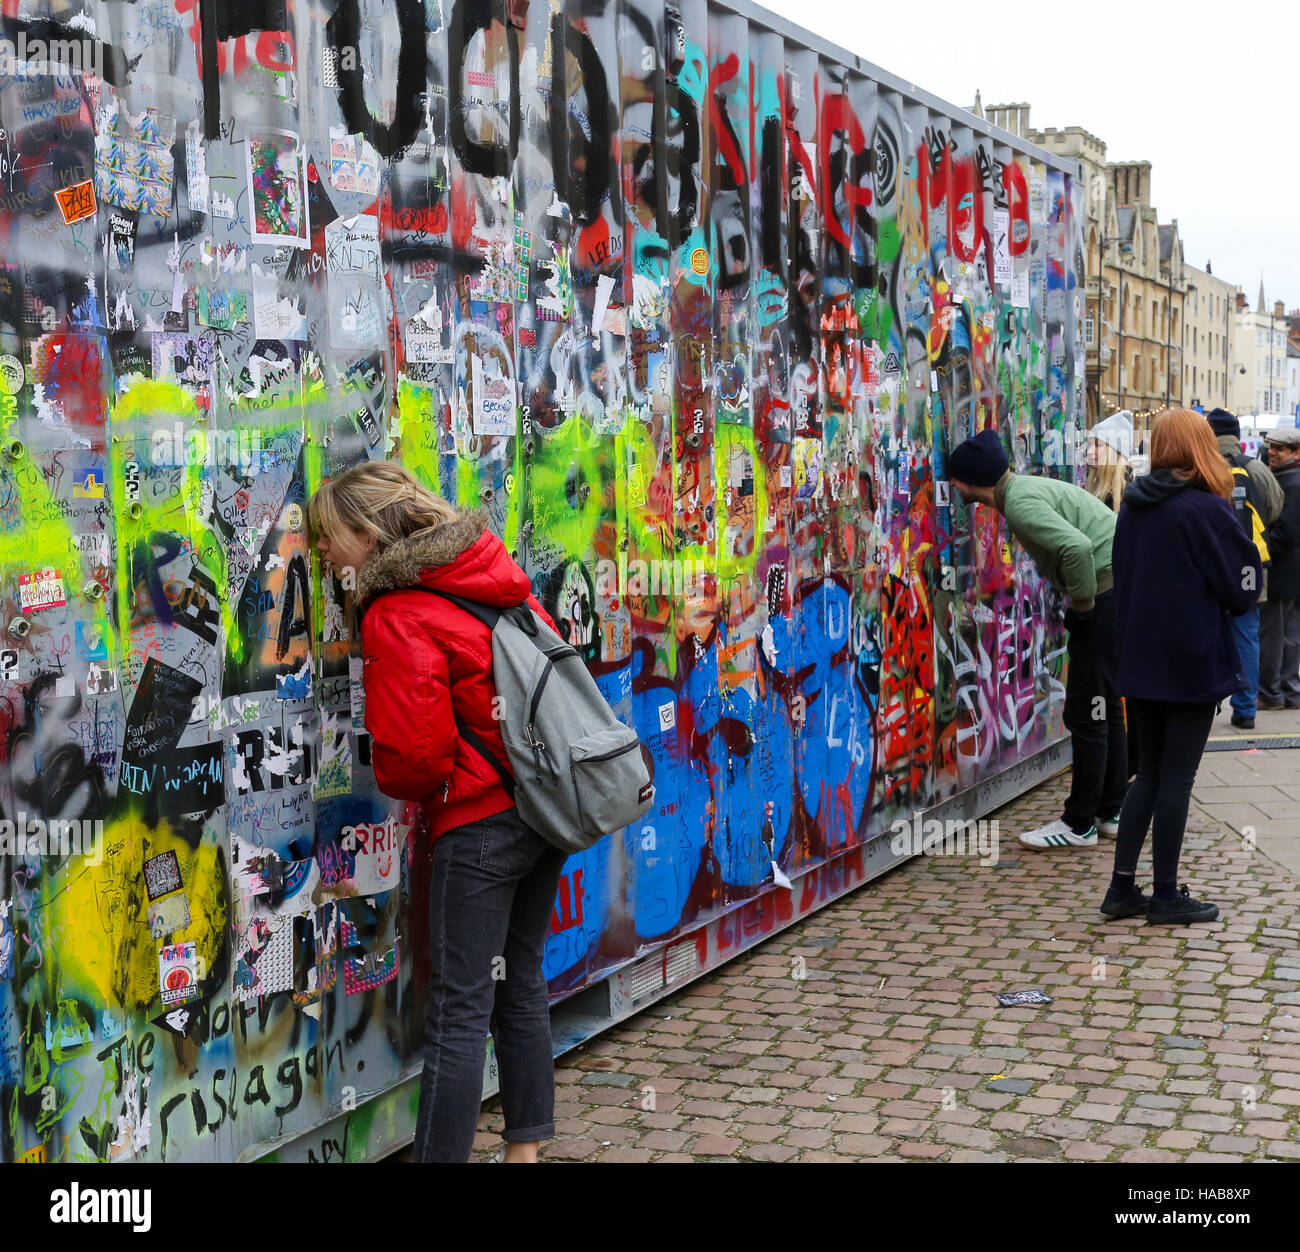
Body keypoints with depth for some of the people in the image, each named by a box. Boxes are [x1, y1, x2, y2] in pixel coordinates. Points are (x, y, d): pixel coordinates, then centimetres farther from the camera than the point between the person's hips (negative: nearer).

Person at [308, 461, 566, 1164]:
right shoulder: (495, 578, 8)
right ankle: (526, 1147, 28)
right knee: (520, 986, 18)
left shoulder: (396, 617, -16)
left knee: (459, 1007, -3)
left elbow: (411, 749, -18)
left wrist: (400, 784, 4)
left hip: (479, 822, -8)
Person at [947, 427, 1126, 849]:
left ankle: (1079, 824, 5)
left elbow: (1076, 546, -31)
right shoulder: (1031, 487, 15)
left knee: (1087, 715, -3)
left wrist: (1083, 602, -17)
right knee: (1106, 709, 18)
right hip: (1126, 590, 10)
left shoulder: (1021, 501, -17)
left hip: (1108, 592, -10)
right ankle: (1110, 811, 27)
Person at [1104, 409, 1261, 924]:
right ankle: (1166, 896, 9)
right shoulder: (1207, 510, -14)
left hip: (1140, 662, 6)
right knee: (1176, 777, 2)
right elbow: (1243, 590, -9)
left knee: (1149, 773, 14)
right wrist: (1248, 546, 9)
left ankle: (1122, 887, 13)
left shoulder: (1134, 506, 5)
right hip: (1193, 663, -6)